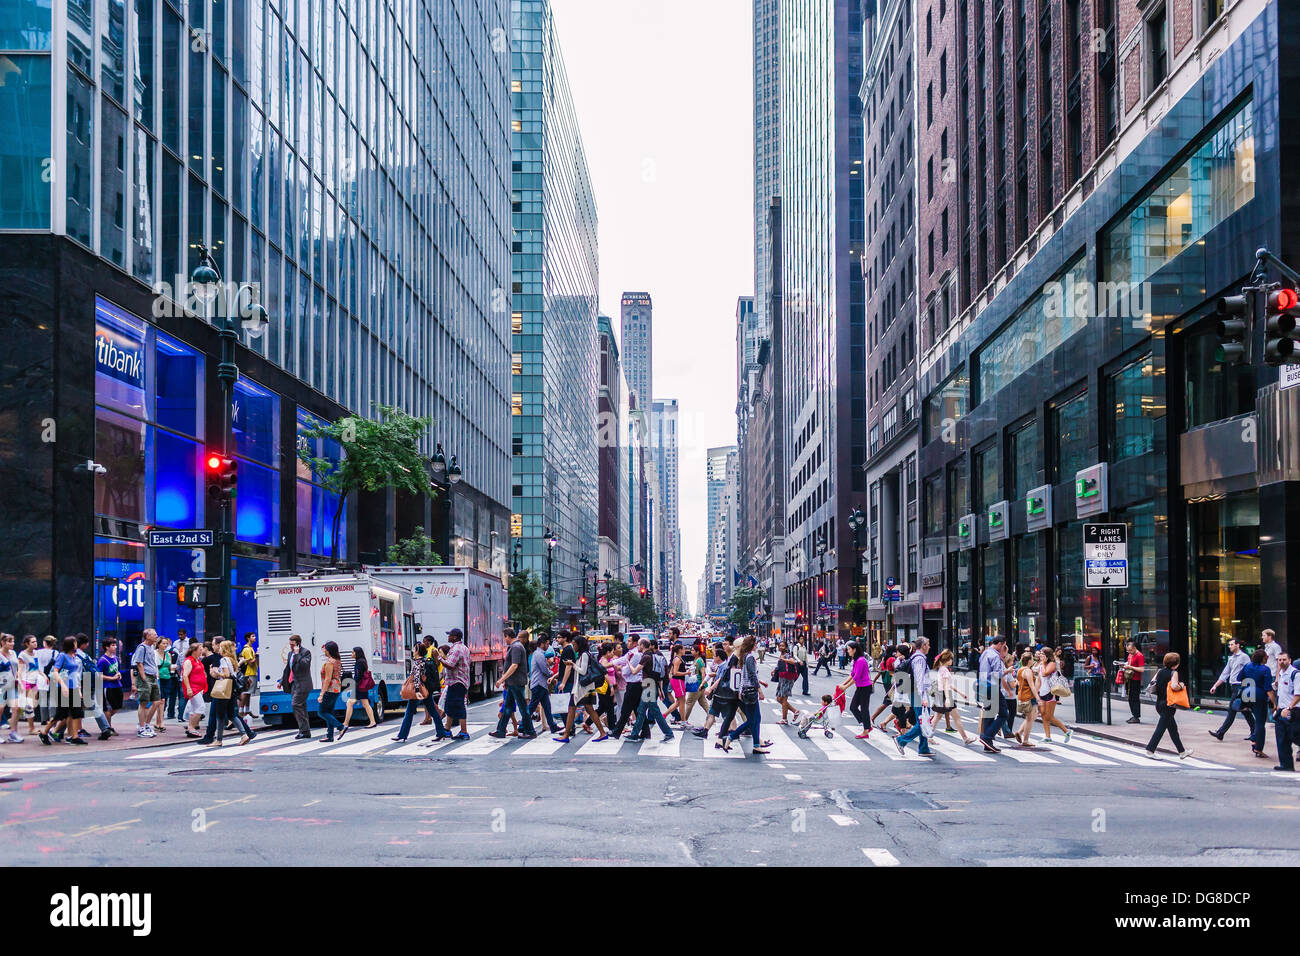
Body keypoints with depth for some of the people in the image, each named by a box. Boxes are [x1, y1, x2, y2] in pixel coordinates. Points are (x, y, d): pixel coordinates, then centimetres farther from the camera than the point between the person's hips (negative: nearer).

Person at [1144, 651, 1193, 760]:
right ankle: (1150, 750, -3)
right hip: (1168, 705, -8)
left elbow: (1152, 683, 7)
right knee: (1161, 728, -2)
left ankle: (1182, 752, 23)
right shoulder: (1174, 673, -12)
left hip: (1159, 703, 8)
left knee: (1173, 727, 15)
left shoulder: (1160, 671, 7)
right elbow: (1174, 686, -26)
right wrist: (1181, 686, -8)